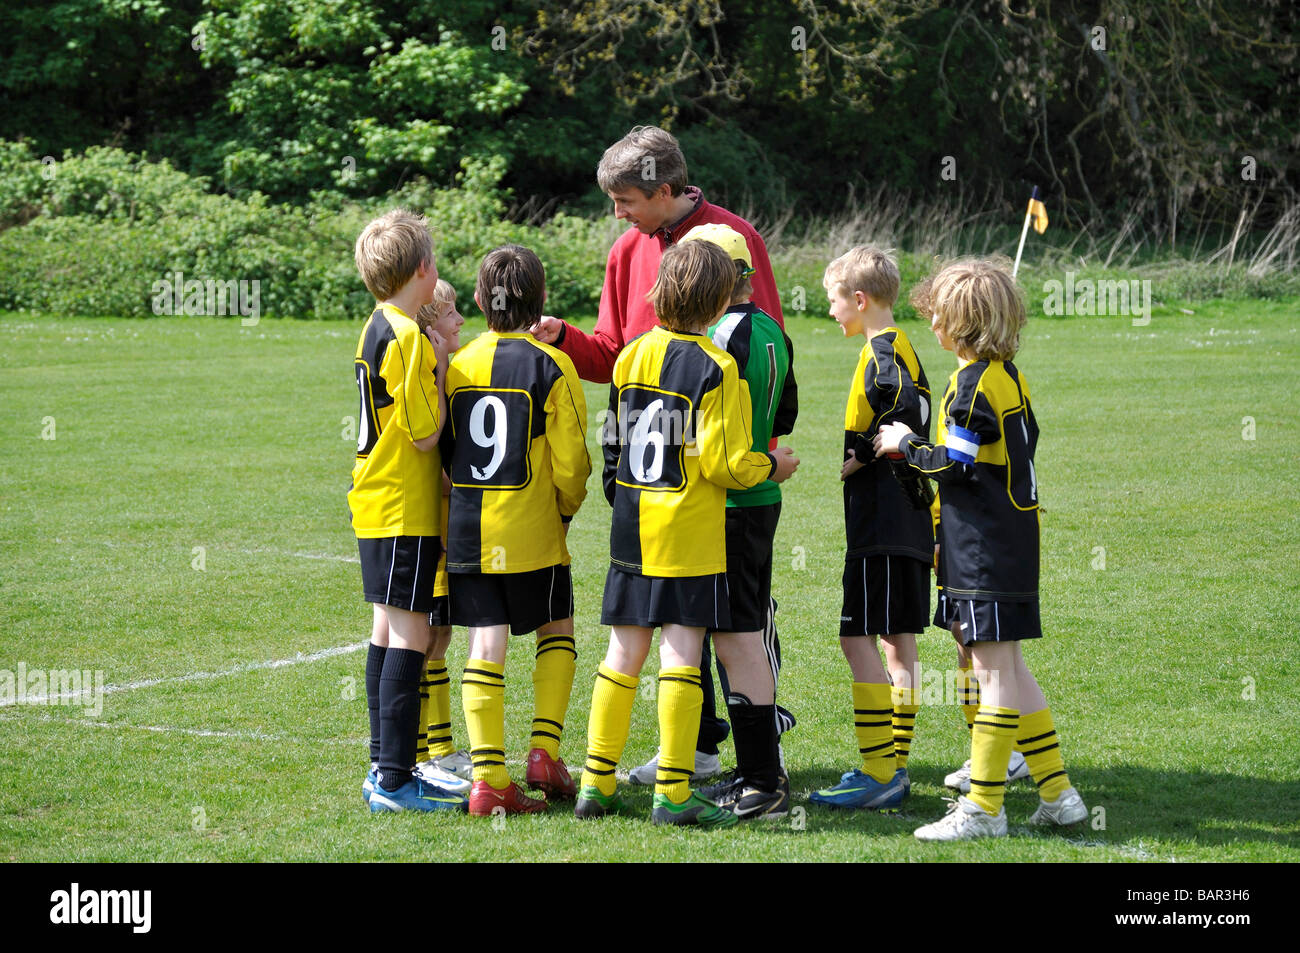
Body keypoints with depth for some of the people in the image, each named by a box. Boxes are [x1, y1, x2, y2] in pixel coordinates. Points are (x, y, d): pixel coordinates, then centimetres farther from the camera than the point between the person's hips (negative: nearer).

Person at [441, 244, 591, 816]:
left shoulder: (458, 364, 4)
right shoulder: (550, 367, -9)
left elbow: (442, 451, 8)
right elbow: (569, 463, -9)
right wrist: (566, 508, 10)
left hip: (466, 529, 3)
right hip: (531, 532, -3)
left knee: (486, 645, 3)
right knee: (557, 630, 16)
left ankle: (488, 778, -3)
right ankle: (544, 748, 5)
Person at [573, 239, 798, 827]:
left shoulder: (632, 356, 5)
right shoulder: (715, 368, -13)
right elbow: (726, 464, -13)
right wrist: (771, 466, 5)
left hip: (631, 532, 6)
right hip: (690, 537, -5)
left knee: (623, 654, 11)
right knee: (680, 657, -3)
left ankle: (597, 783, 13)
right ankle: (672, 794, -3)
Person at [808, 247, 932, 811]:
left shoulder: (880, 353, -13)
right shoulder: (902, 348, 16)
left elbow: (908, 410, -25)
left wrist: (861, 457, -15)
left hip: (881, 525, -10)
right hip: (909, 521, 10)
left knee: (857, 639, -9)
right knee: (898, 643, 11)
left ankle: (878, 774, -12)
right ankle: (894, 766, 15)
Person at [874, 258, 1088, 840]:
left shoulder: (974, 383, -15)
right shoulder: (1010, 376, 12)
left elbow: (952, 465, -18)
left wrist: (905, 443, -3)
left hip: (985, 551, -9)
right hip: (1013, 538, 9)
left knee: (994, 671, -7)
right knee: (1008, 669, 14)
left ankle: (983, 808, -5)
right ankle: (1057, 795, 16)